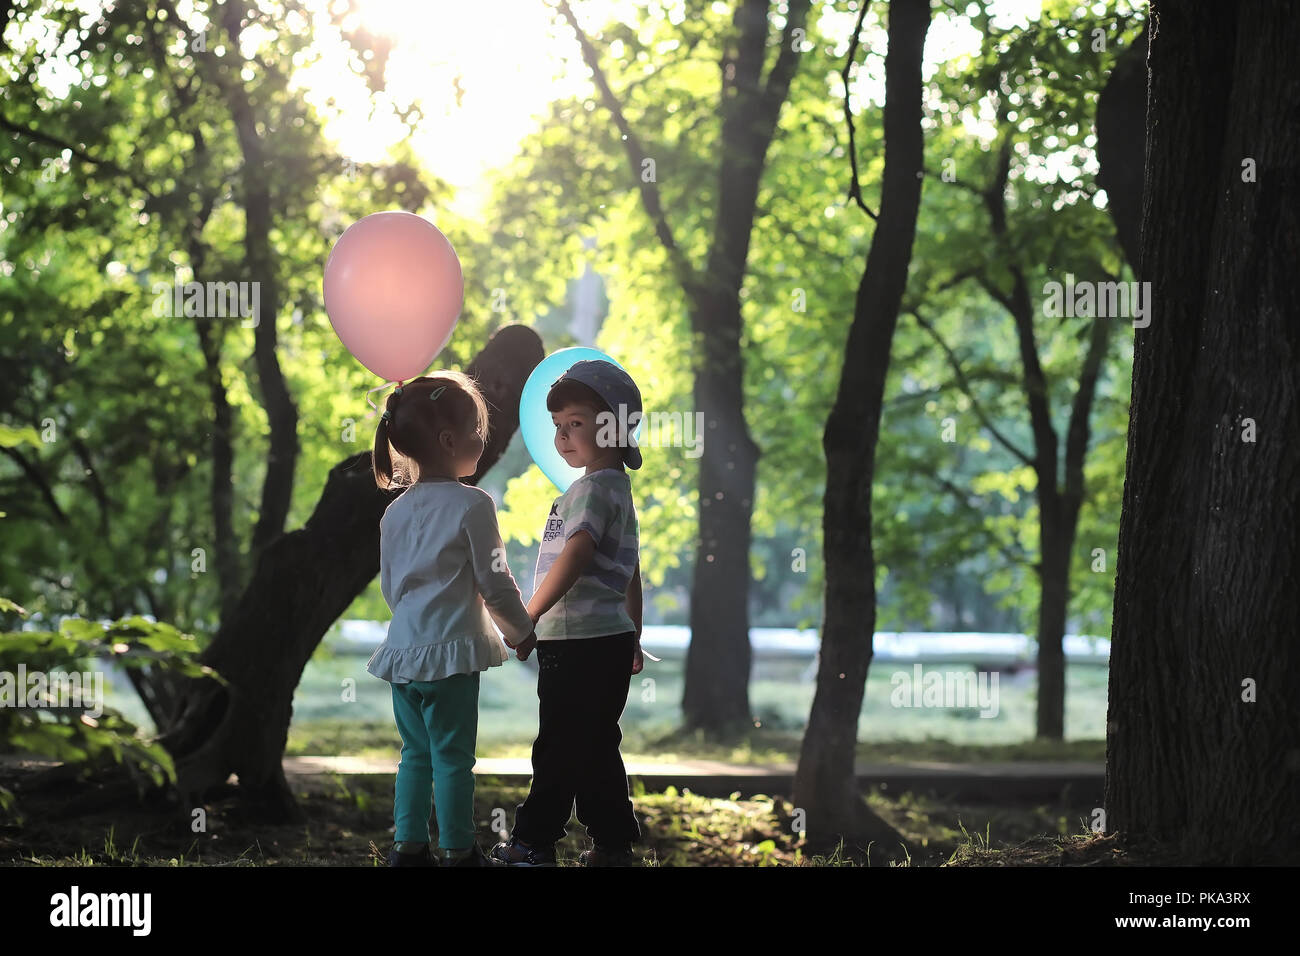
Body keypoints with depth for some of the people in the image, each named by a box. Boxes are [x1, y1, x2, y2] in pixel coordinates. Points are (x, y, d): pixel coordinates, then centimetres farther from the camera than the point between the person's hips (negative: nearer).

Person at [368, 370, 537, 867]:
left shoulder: (395, 511, 9)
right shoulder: (472, 505, -11)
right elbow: (494, 582, -7)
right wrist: (523, 632, 8)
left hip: (402, 649, 6)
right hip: (450, 650, -6)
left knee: (416, 753, 15)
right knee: (453, 755, 1)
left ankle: (407, 845, 16)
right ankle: (457, 851, 7)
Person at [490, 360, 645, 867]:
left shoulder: (592, 488, -13)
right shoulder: (618, 489, 18)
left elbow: (575, 556, -25)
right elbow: (631, 573, 24)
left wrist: (528, 616, -23)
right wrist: (633, 638, 29)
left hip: (580, 642, -10)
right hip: (611, 636, 10)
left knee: (560, 745, -2)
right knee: (596, 747, 12)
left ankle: (535, 839, 5)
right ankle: (613, 842, 15)